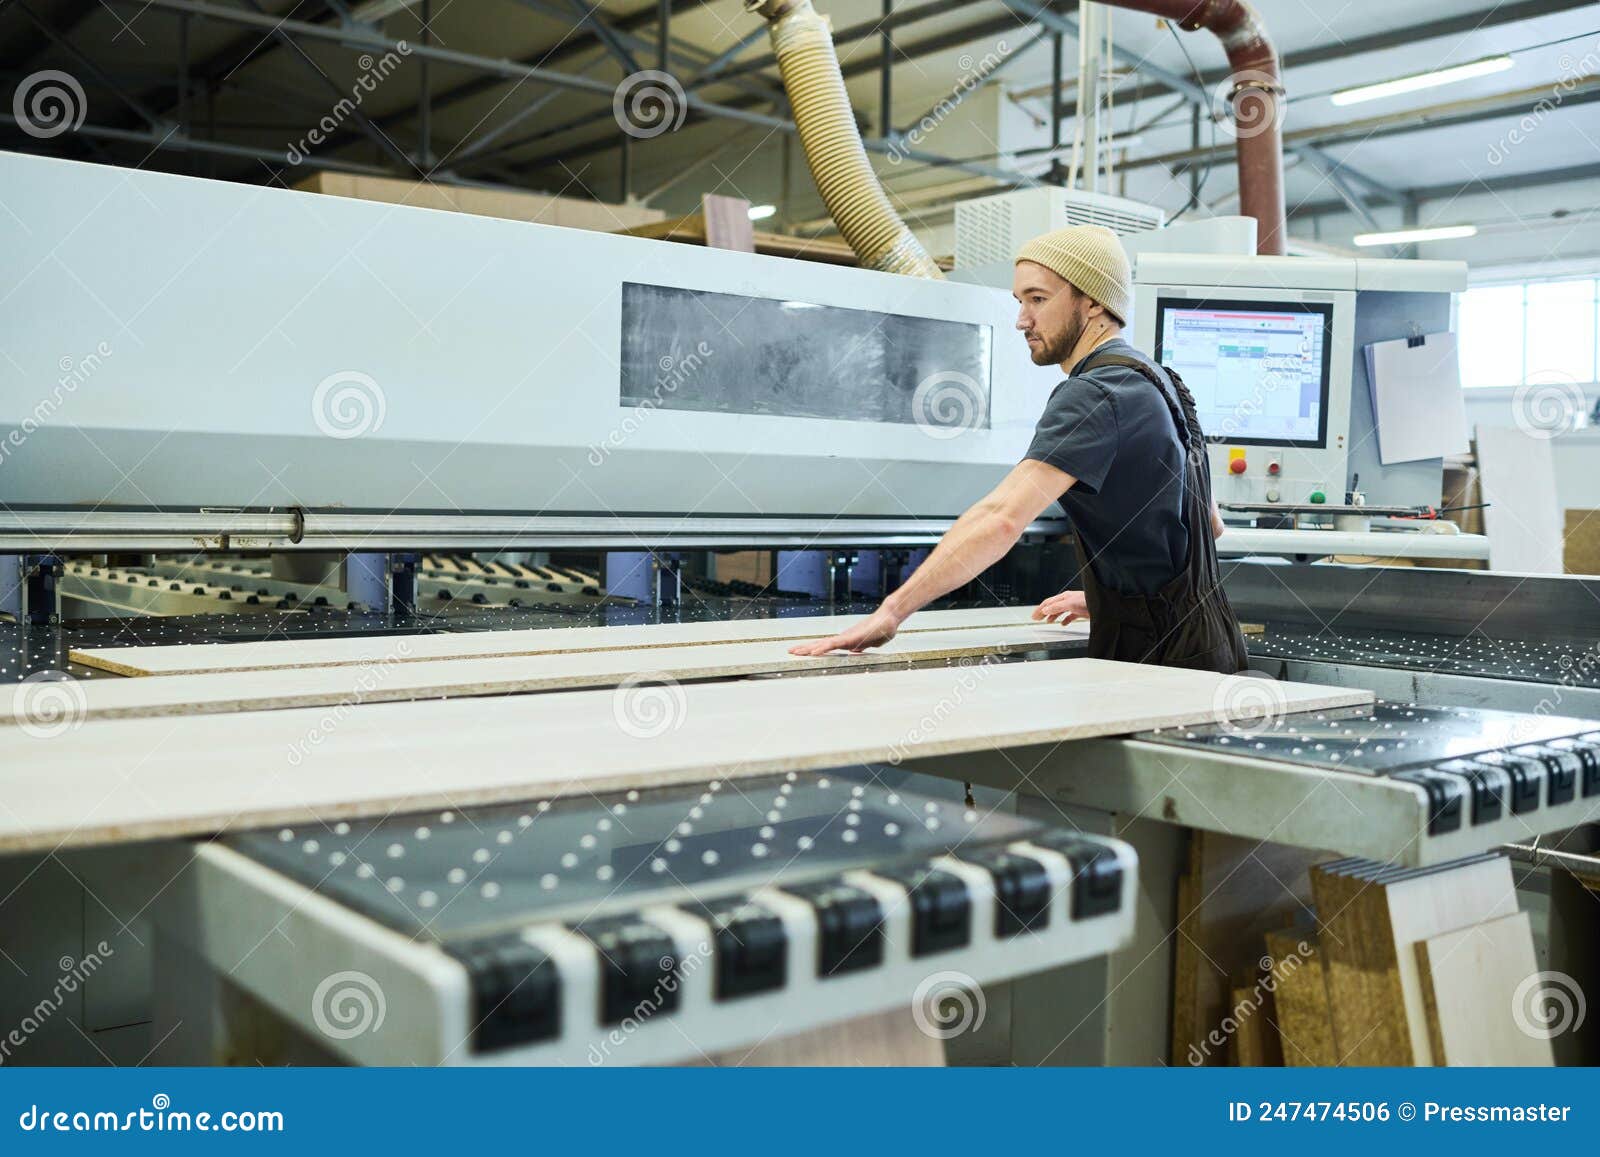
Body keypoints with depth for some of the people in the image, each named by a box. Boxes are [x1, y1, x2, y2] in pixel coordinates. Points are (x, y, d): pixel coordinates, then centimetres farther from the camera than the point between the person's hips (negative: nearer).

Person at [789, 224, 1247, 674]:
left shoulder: (1095, 392, -16)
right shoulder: (1157, 379, 15)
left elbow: (1001, 518, -28)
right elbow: (1211, 523, 24)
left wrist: (891, 612, -29)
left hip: (1157, 657, -9)